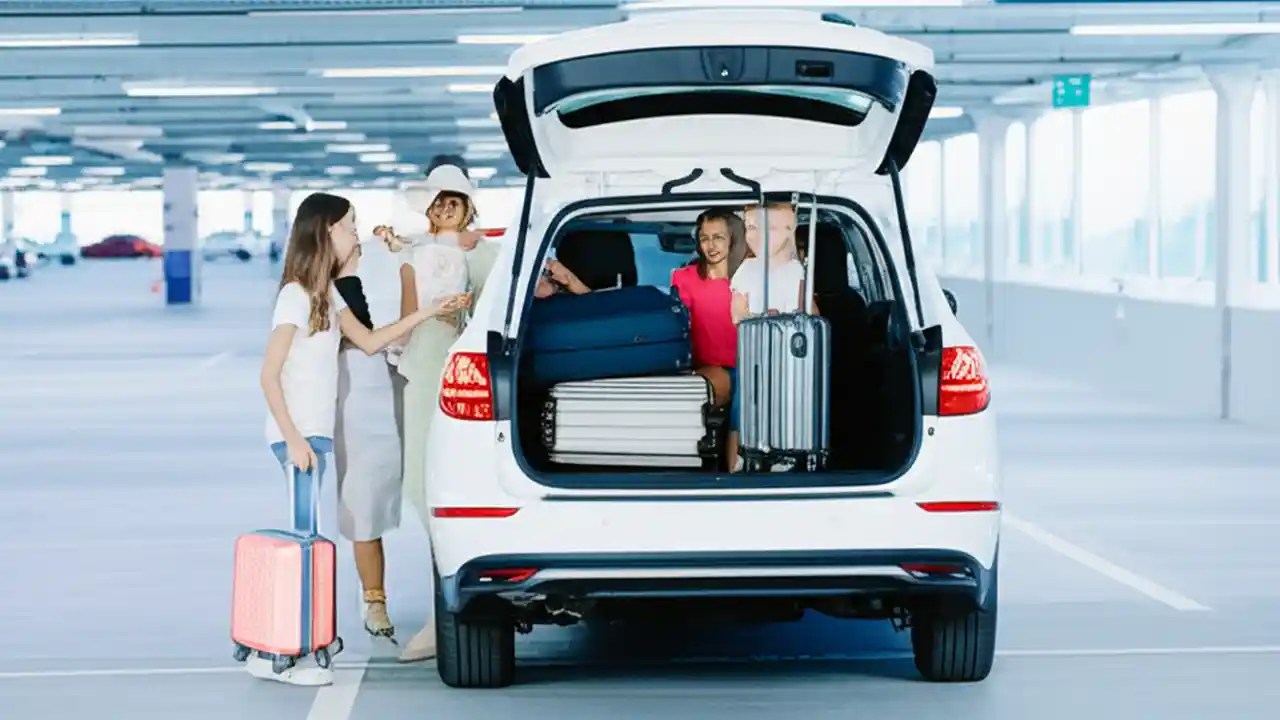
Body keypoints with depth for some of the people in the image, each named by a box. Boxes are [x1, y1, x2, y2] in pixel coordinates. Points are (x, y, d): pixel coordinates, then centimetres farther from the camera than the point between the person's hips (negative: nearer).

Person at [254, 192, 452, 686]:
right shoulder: (296, 295, -13)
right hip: (299, 435, -9)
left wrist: (427, 314, 15)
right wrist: (294, 438, -17)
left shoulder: (327, 293, 13)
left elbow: (369, 341, 19)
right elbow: (269, 375, -14)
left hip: (315, 433, 9)